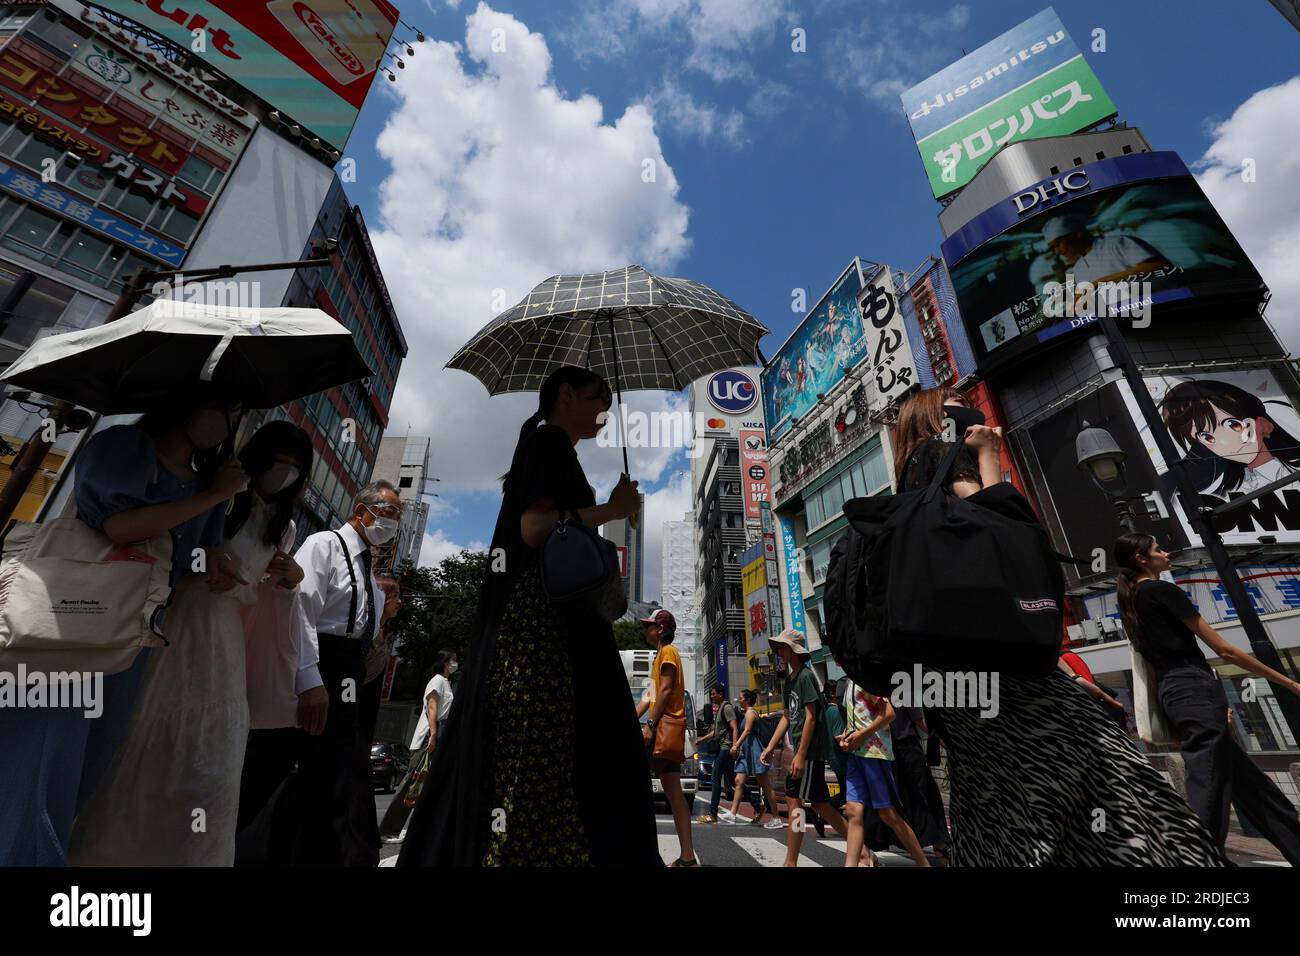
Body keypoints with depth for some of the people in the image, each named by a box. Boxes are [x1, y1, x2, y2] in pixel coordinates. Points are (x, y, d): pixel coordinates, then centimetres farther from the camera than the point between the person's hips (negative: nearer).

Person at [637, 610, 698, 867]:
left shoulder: (667, 651, -6)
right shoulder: (661, 655, 23)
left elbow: (665, 690, -17)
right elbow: (650, 697, 22)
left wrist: (650, 725, -21)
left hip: (664, 729, -10)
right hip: (667, 731, 10)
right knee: (674, 793, 9)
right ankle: (687, 857, 12)